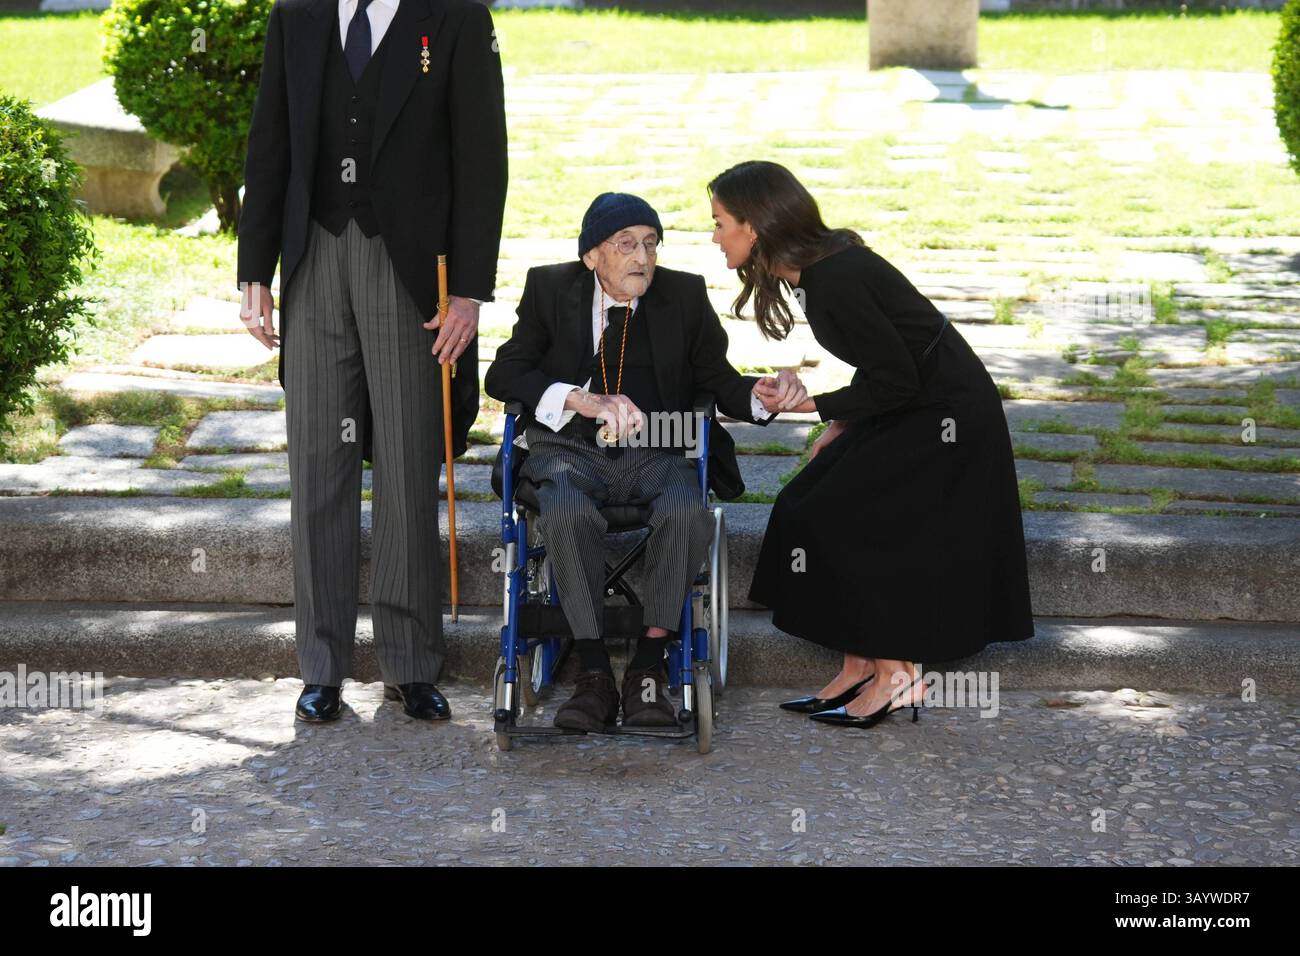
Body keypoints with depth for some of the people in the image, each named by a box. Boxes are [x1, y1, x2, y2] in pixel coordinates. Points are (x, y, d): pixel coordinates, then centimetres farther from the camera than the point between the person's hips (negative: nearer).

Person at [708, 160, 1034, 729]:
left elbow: (896, 379, -22)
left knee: (838, 522, -9)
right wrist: (842, 426, 8)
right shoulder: (822, 266, 5)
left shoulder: (835, 279, -24)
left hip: (944, 420, -10)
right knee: (808, 507, 6)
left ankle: (895, 674, 1)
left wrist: (815, 405, -14)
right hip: (914, 410, 10)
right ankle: (859, 667, 11)